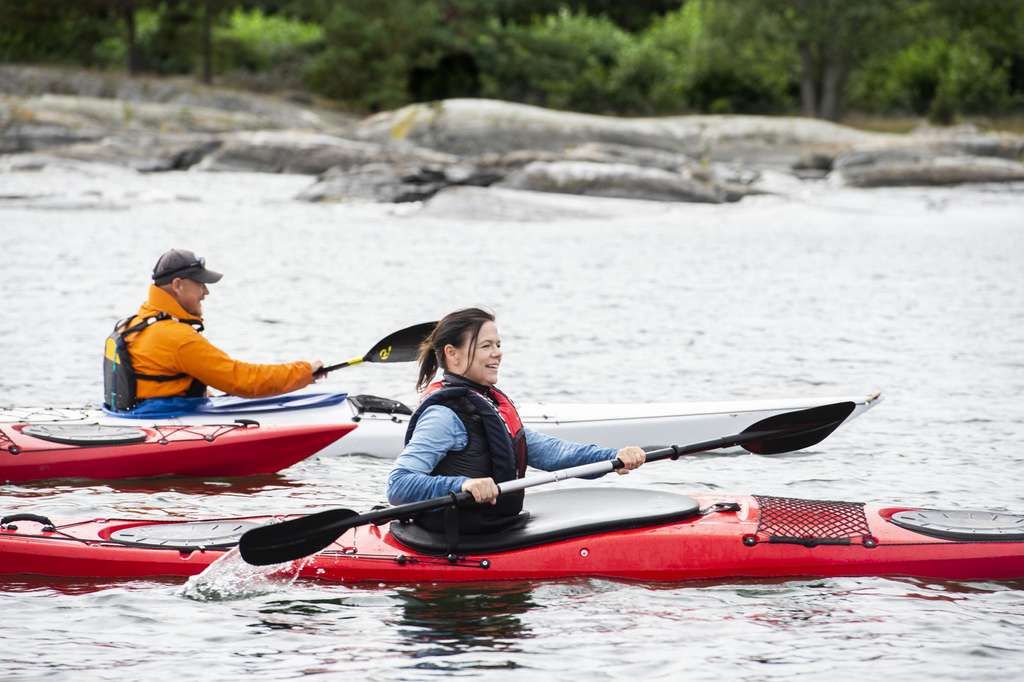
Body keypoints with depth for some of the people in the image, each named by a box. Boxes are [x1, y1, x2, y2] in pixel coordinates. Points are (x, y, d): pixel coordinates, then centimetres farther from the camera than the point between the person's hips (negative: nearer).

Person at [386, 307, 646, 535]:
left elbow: (546, 451, 14)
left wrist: (612, 457, 1)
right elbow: (398, 485, -24)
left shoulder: (492, 403, 16)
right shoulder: (444, 415, -15)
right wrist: (462, 484, -38)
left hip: (497, 531, 10)